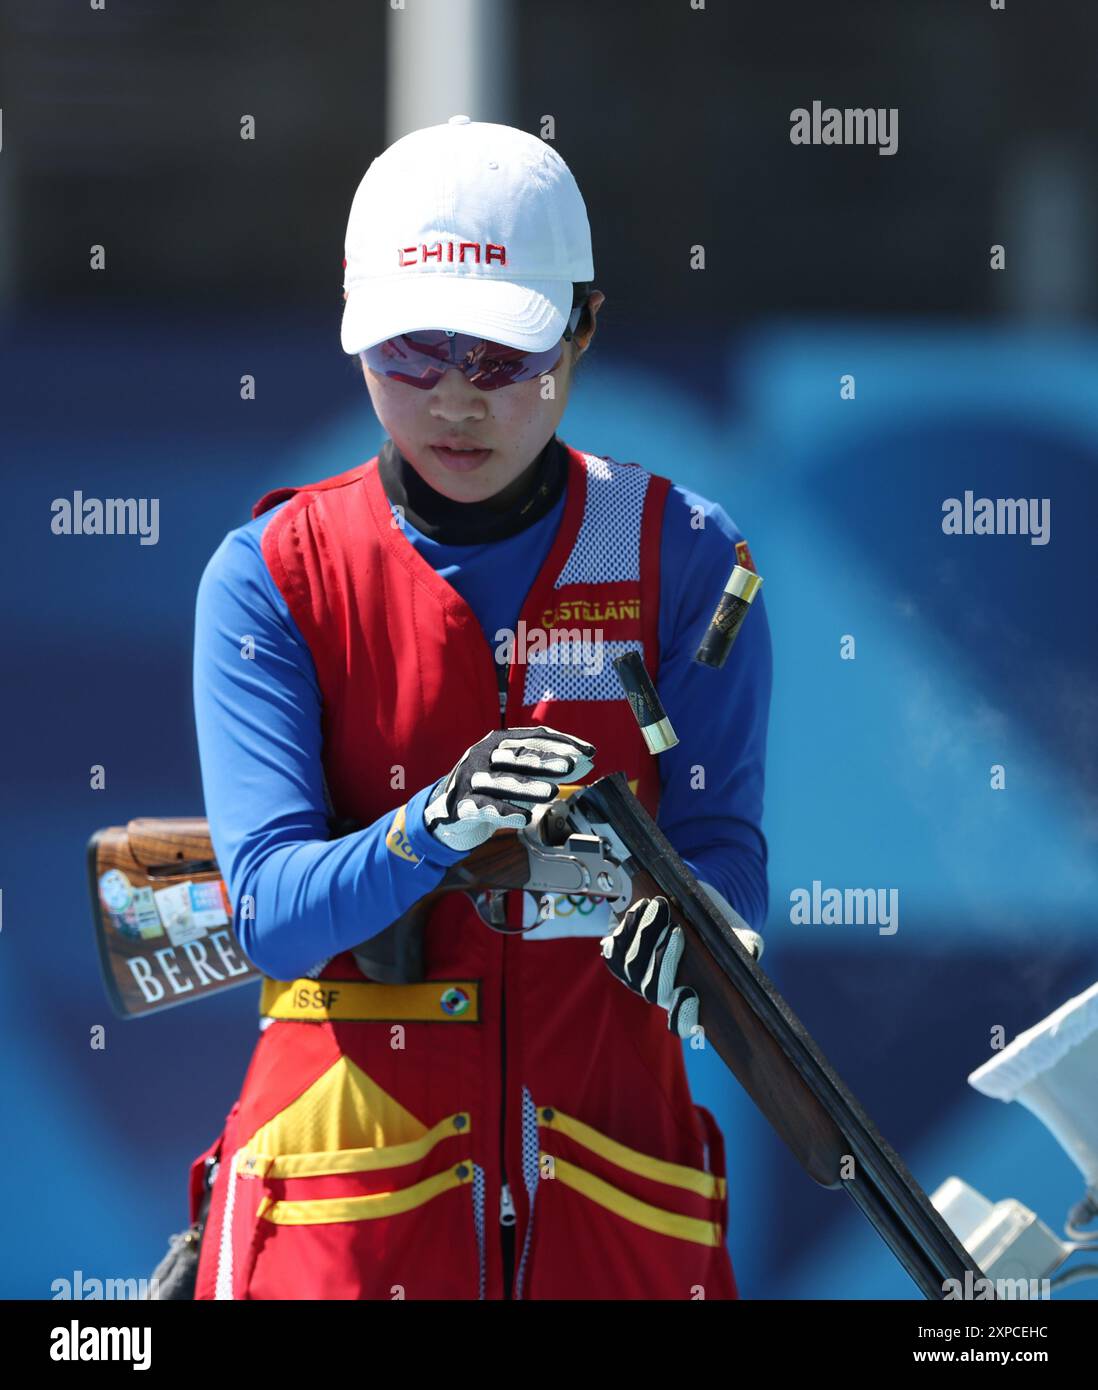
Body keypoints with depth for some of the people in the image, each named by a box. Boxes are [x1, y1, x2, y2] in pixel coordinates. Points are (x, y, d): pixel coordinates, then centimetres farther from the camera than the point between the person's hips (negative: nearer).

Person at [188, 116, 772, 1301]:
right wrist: (433, 828, -31)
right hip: (343, 1182, -1)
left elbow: (725, 854, -7)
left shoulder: (682, 557, 0)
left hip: (612, 1178, 1)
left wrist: (675, 913, -30)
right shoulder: (272, 574, -2)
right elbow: (271, 913, -12)